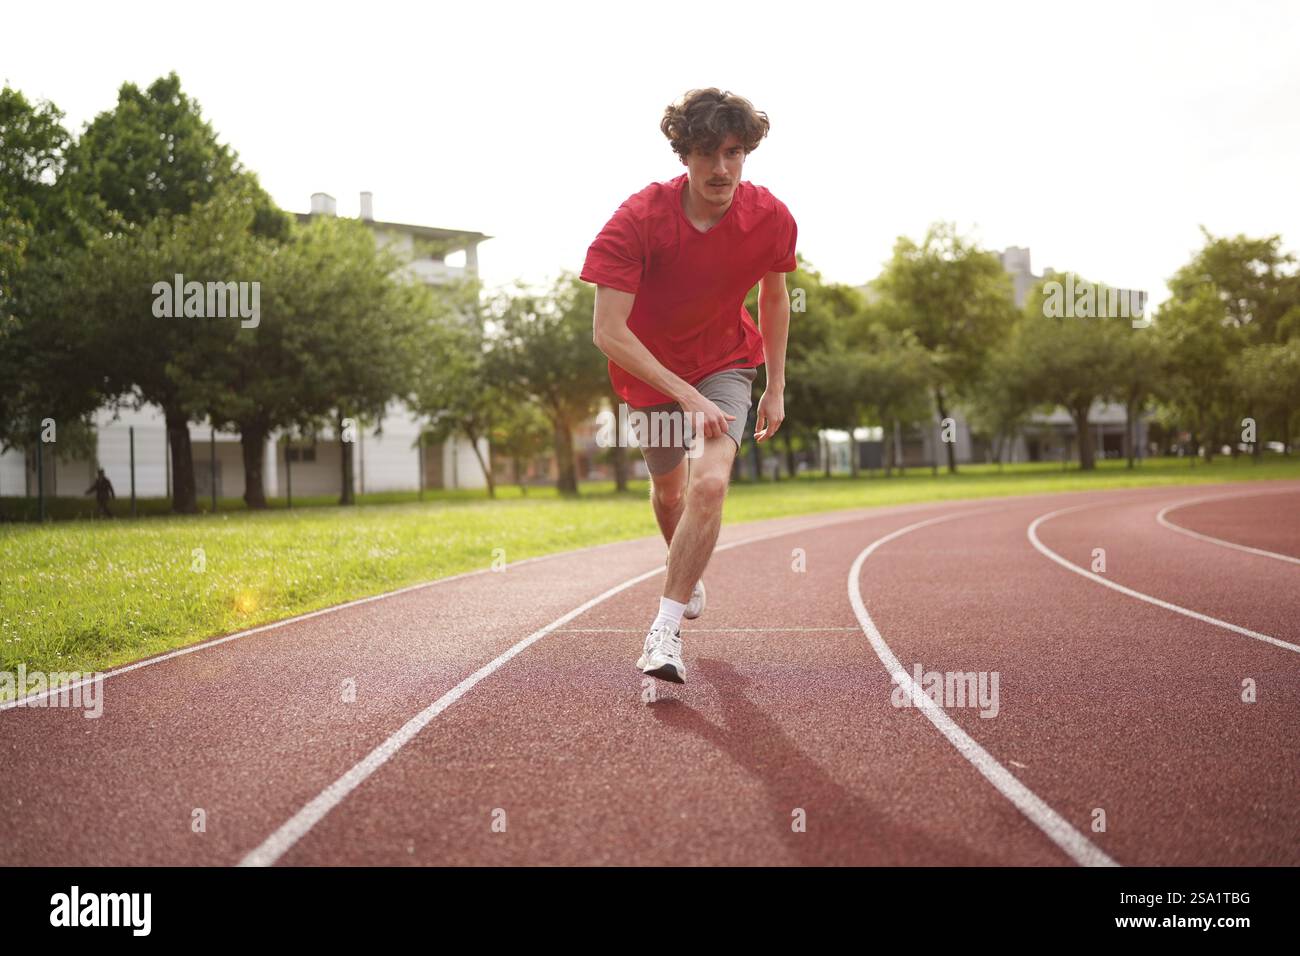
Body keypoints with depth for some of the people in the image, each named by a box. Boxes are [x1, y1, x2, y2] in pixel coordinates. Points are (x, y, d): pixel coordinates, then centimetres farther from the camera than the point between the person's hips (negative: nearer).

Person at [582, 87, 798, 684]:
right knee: (667, 488, 19)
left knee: (709, 482, -24)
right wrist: (686, 395, -35)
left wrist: (777, 387, 6)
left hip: (725, 364, 0)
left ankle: (665, 630, -18)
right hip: (649, 370, 0)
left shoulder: (771, 219, -19)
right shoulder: (638, 220, -28)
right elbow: (607, 332, -30)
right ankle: (689, 575, 53)